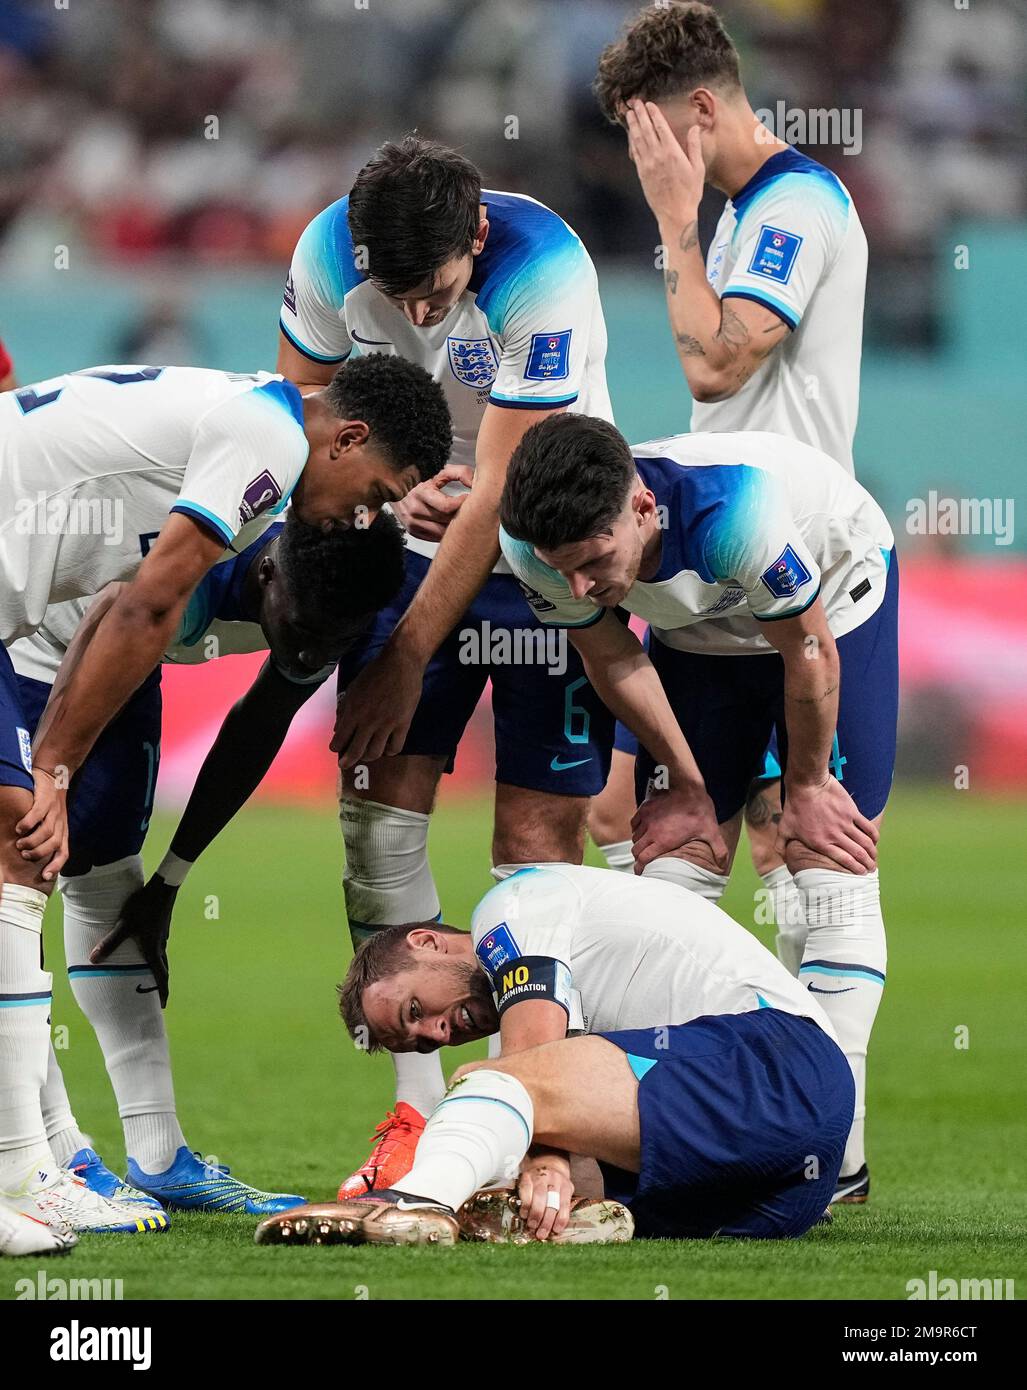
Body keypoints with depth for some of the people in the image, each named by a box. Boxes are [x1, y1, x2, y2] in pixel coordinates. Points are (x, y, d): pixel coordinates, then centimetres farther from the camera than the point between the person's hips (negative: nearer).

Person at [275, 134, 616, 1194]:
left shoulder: (544, 273, -29)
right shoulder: (330, 254, -15)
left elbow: (497, 497, -25)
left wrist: (406, 660, -21)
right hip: (415, 539, 4)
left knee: (539, 835, -8)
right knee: (378, 815, -4)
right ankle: (417, 1112, 2)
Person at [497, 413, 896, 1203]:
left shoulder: (735, 511, -46)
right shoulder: (533, 547, -31)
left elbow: (809, 652, -27)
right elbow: (615, 660, -10)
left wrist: (807, 787, -13)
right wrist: (688, 788, -2)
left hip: (832, 598, -4)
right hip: (701, 630, 4)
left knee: (829, 864, -11)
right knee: (673, 861, -4)